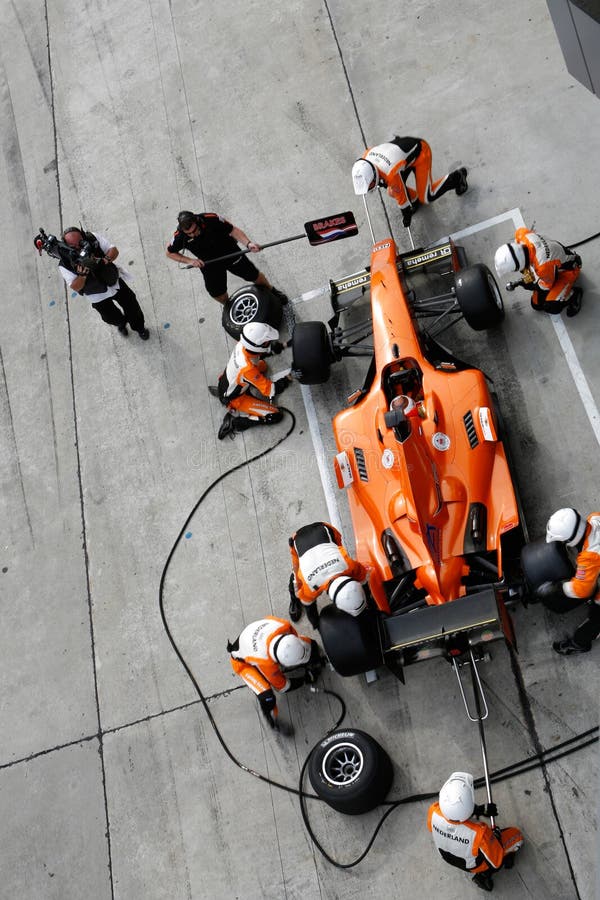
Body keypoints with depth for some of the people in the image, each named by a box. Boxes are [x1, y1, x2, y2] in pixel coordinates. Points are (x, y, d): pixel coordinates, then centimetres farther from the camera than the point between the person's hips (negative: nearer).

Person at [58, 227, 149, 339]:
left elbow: (114, 250, -20)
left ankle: (139, 327, 49)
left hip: (114, 280, 1)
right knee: (111, 318, 17)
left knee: (131, 306, 17)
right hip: (98, 296, -1)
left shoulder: (93, 237, -25)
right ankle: (122, 324, 56)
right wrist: (82, 275, -46)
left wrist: (105, 260, -41)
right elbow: (76, 287, -25)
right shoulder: (65, 265, -28)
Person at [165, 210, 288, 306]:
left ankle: (271, 290, 41)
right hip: (208, 263, 1)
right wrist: (189, 261, -21)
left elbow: (233, 230, -21)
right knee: (217, 294, 7)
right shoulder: (179, 237, -25)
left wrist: (248, 243, -37)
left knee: (254, 275, 10)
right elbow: (170, 253, -7)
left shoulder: (211, 219, -31)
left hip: (230, 253, -1)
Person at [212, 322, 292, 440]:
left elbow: (262, 350, 1)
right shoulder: (247, 368, -40)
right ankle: (233, 421, -1)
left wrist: (282, 345, -13)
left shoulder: (242, 344, -21)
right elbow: (270, 390, -31)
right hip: (234, 399, -7)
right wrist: (288, 379, -19)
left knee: (262, 364, 26)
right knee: (276, 416, -7)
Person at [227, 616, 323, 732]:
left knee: (310, 644, -8)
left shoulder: (284, 626, -37)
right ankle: (274, 724, 9)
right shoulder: (266, 663, -43)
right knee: (267, 698, -22)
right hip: (244, 662, -5)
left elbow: (295, 637, -8)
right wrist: (306, 679, -11)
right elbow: (282, 686, -21)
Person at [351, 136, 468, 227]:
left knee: (426, 197, -7)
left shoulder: (391, 173, -40)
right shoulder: (366, 157, -21)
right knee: (392, 192, -1)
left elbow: (401, 196, -22)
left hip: (421, 152, -7)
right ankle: (415, 199, 28)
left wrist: (406, 215, -7)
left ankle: (457, 177, 13)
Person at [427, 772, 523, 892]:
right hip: (474, 865, -3)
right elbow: (496, 862, -24)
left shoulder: (433, 812, -35)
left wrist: (480, 809, -12)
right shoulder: (479, 833, -45)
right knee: (515, 835, 13)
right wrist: (497, 836, -7)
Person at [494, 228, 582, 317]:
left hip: (568, 269, -7)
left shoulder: (543, 266, -45)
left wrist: (521, 283, -10)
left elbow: (546, 286, -21)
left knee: (552, 307, -24)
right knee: (537, 305, 6)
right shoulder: (521, 235, -30)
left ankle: (574, 294, 4)